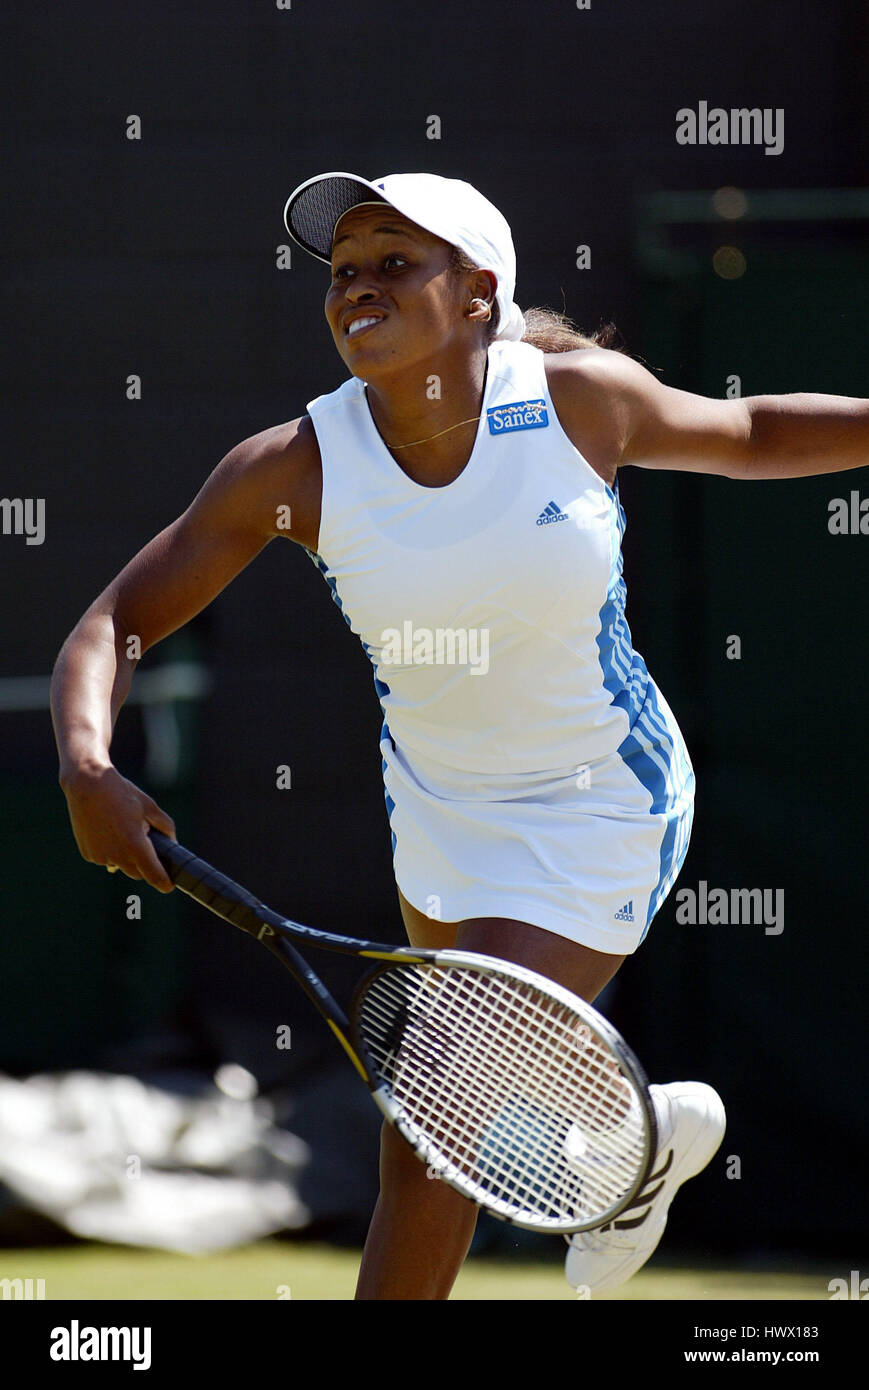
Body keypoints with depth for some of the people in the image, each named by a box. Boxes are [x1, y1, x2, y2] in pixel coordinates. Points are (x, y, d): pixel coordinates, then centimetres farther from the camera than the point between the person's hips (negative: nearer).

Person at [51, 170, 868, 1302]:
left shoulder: (584, 398, -20)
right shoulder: (294, 469, -19)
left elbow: (747, 434, 2)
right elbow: (113, 626, -15)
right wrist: (87, 769, -34)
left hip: (593, 816, -4)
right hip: (437, 810, 4)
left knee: (431, 1141, -12)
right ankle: (655, 1135, 60)